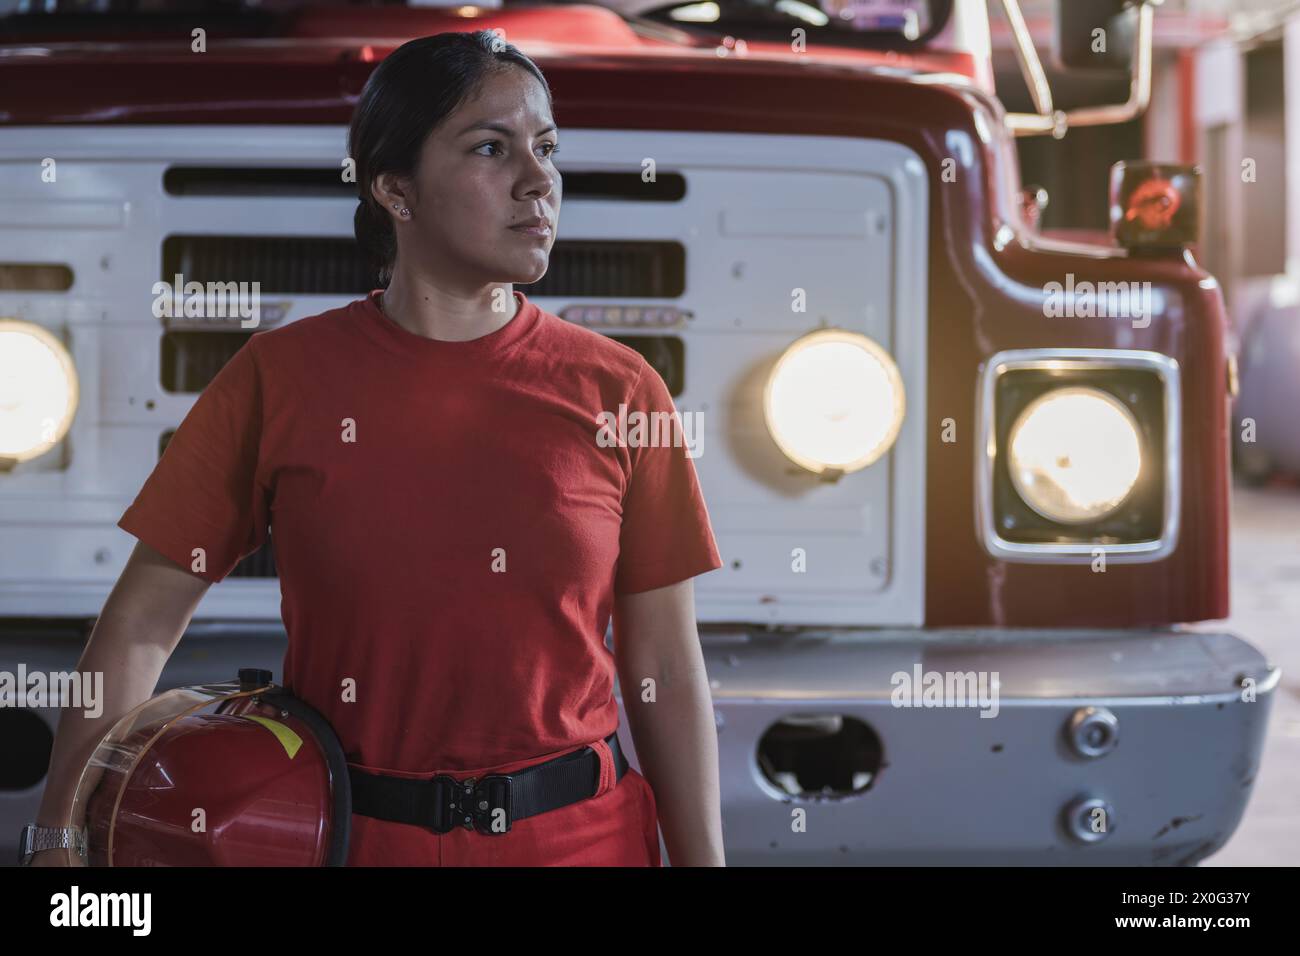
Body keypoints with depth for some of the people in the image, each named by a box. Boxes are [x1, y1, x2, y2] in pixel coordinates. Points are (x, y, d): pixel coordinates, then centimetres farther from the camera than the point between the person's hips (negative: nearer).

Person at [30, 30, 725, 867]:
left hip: (575, 833, 1)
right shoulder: (280, 379, -5)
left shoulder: (617, 393, -3)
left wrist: (703, 859, -4)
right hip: (340, 832, 0)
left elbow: (667, 673, -1)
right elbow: (141, 625, -2)